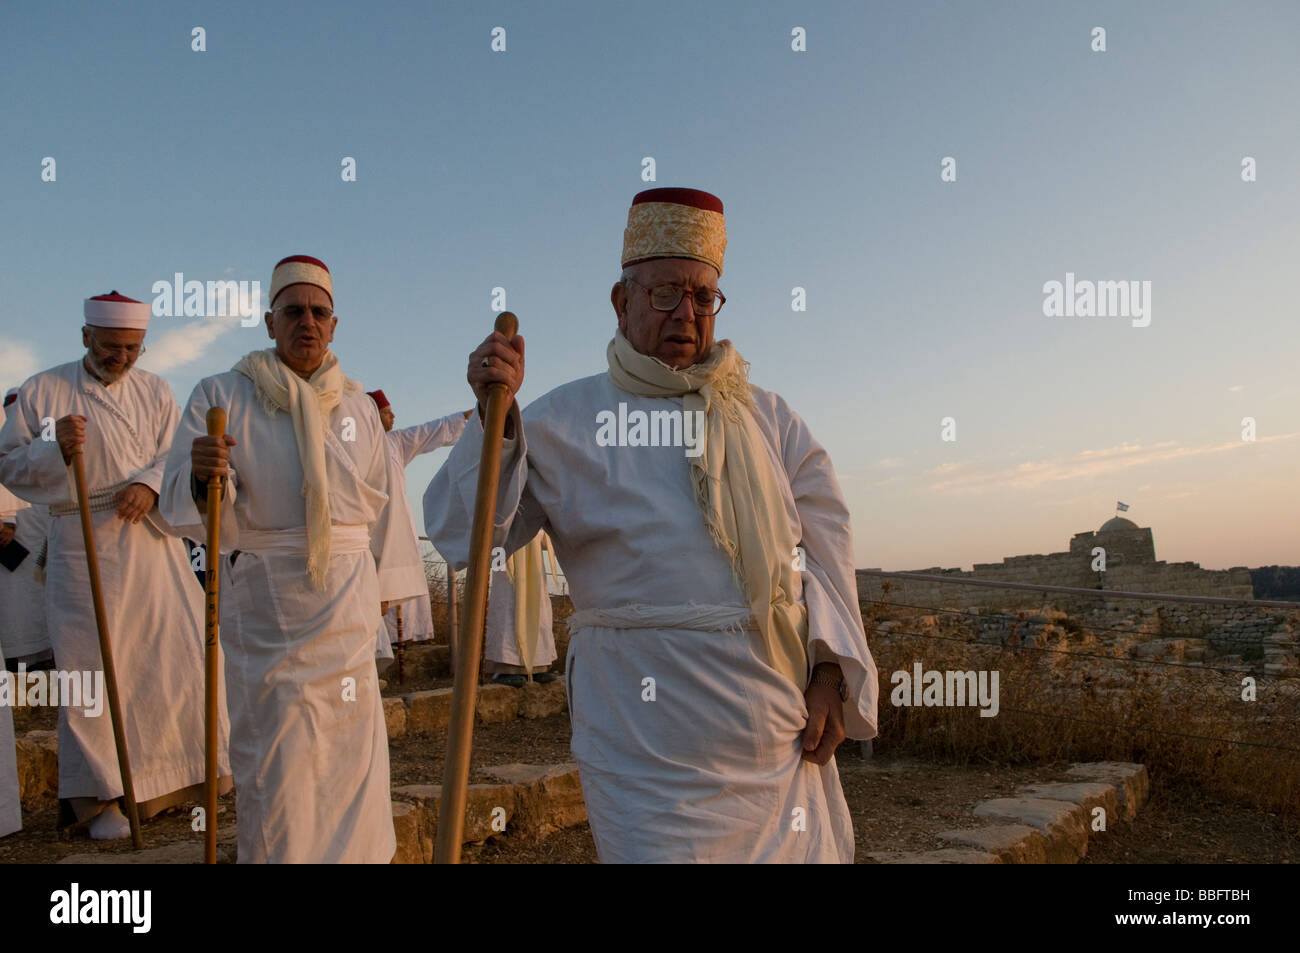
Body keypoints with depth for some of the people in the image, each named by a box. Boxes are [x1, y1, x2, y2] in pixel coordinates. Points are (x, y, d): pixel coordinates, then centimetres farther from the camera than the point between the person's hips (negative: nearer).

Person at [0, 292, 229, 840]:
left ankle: (170, 775, 22)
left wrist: (150, 484, -19)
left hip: (151, 541, 2)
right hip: (84, 545, -2)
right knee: (92, 663, -2)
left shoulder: (155, 391, 10)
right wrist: (54, 446, -16)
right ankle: (101, 794, 10)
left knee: (173, 650, 4)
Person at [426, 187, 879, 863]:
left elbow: (824, 546, 8)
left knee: (810, 850, 15)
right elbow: (462, 531, -4)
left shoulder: (764, 416, 11)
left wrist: (831, 670, -2)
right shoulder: (565, 421, 0)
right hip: (649, 723, -4)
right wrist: (494, 414, -17)